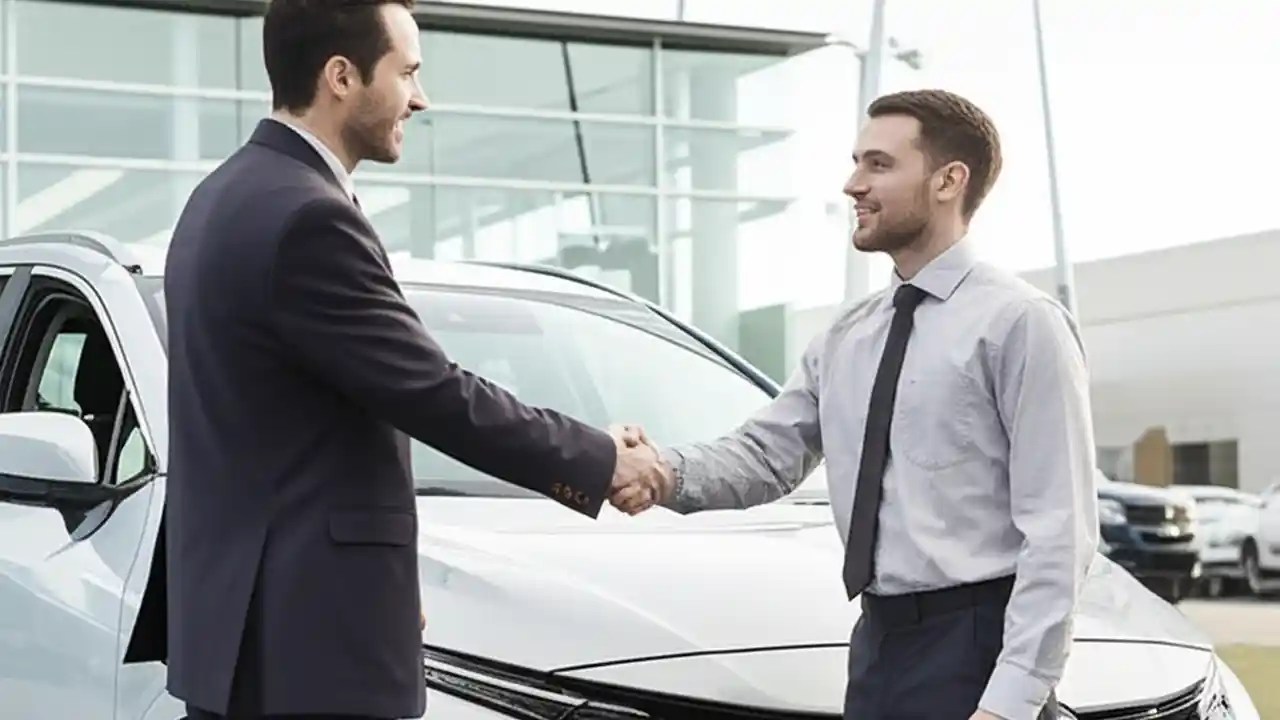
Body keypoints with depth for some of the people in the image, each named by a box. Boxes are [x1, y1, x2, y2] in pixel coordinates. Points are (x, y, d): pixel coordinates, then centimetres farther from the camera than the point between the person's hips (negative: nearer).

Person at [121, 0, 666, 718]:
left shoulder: (230, 195, 14)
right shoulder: (305, 218, -18)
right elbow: (435, 395, -17)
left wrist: (383, 576, 21)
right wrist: (599, 459, -6)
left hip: (243, 620, 10)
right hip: (309, 640, -10)